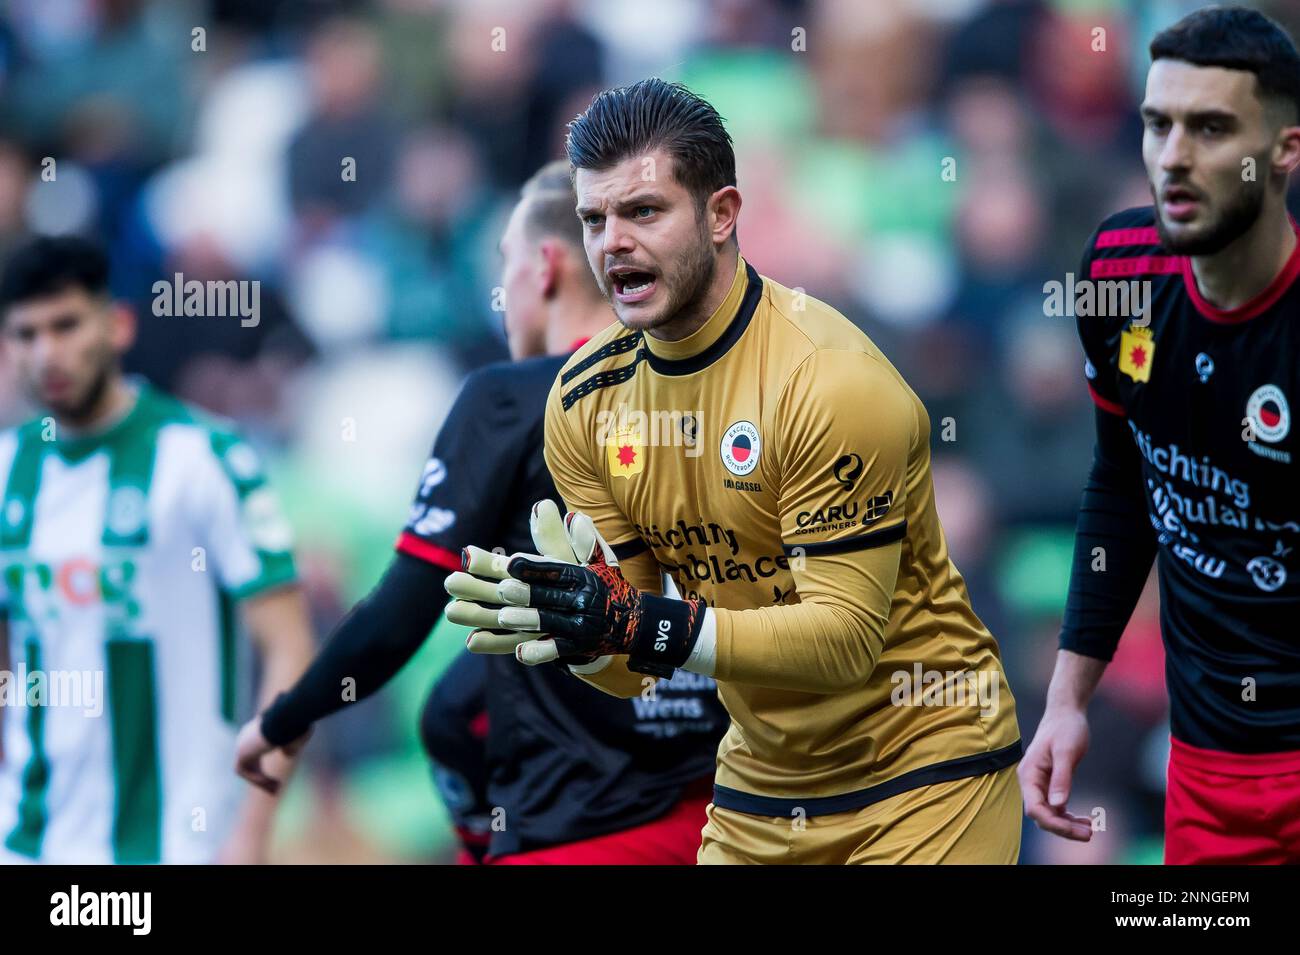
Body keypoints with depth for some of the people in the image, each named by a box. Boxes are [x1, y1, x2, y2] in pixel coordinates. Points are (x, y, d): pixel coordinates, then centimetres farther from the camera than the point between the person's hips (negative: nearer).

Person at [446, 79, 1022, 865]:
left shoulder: (830, 379, -21)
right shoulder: (585, 397, -3)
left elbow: (846, 636, -25)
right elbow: (626, 671, -1)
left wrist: (641, 624, -34)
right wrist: (542, 616, -23)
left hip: (921, 785, -5)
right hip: (760, 789, 5)